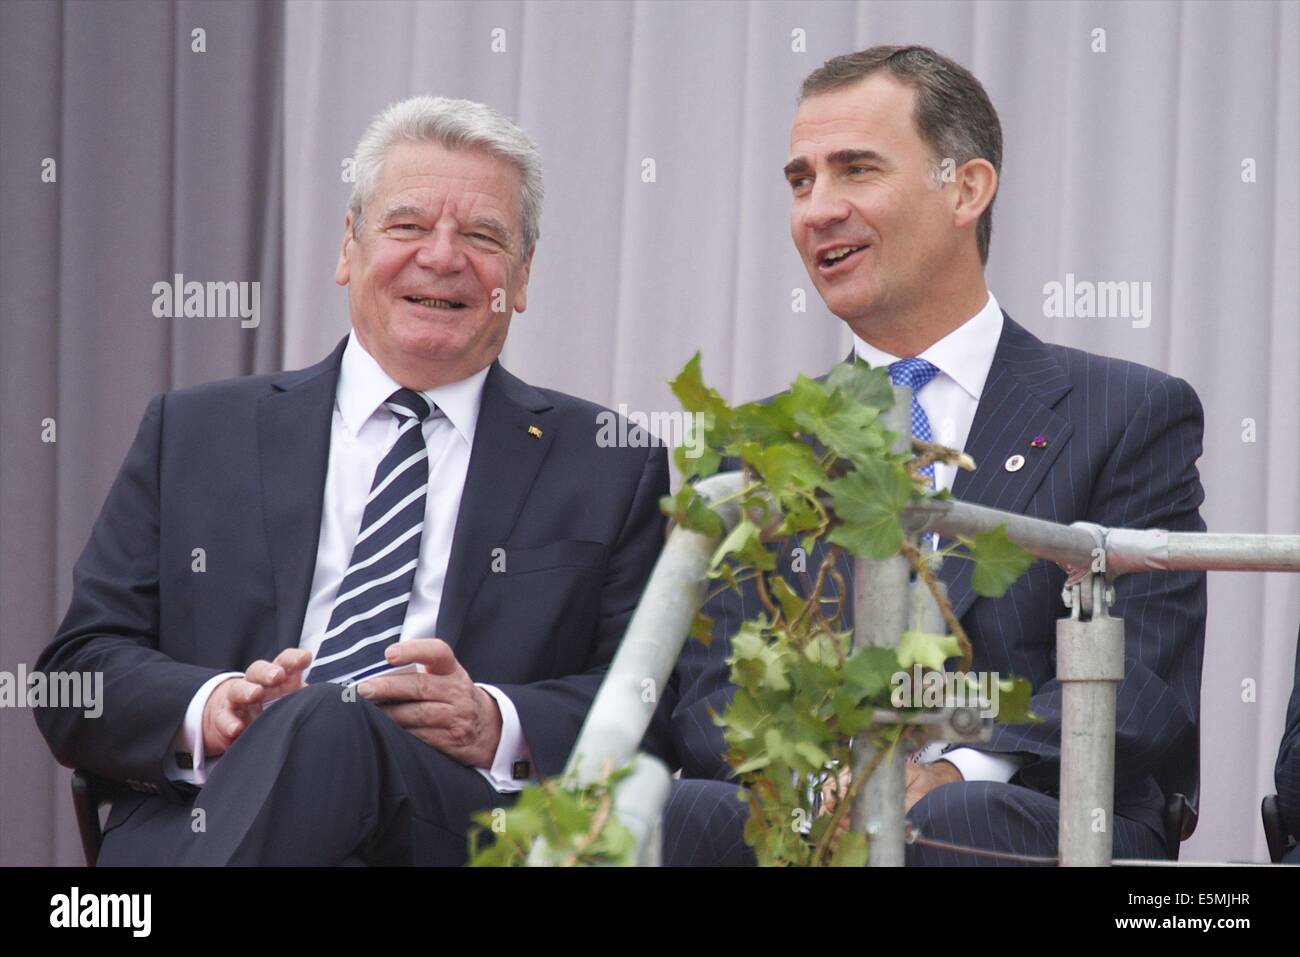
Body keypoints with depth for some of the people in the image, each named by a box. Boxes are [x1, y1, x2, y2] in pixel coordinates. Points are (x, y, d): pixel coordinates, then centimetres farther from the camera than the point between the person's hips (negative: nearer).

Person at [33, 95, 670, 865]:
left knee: (323, 726, -36)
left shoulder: (611, 465, 19)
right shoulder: (192, 434, 21)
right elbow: (79, 673, 14)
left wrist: (499, 728, -11)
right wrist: (206, 708, -9)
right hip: (201, 821, 1)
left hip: (472, 825, 0)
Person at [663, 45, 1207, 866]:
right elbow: (714, 696, 9)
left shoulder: (1132, 416, 8)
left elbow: (1144, 688, -3)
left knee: (961, 821, -40)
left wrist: (955, 777, -20)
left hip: (1046, 829, -3)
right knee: (656, 817, -31)